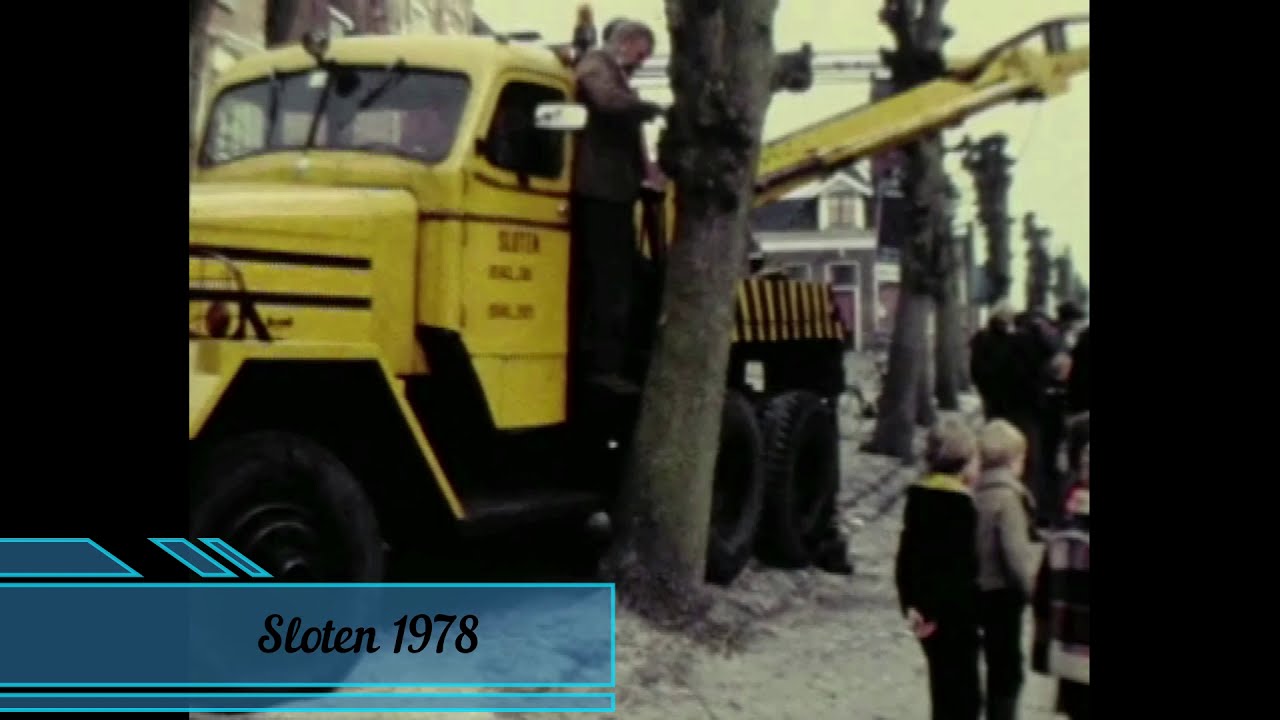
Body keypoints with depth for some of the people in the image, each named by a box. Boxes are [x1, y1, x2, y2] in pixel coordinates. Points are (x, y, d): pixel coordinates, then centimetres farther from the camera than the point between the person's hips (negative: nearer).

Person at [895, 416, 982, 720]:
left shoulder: (918, 495, 7)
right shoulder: (960, 503, -17)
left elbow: (906, 555, 8)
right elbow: (961, 565, -20)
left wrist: (910, 602, 7)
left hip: (926, 606, 8)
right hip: (953, 611, -8)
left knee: (945, 686, 19)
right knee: (961, 691, 1)